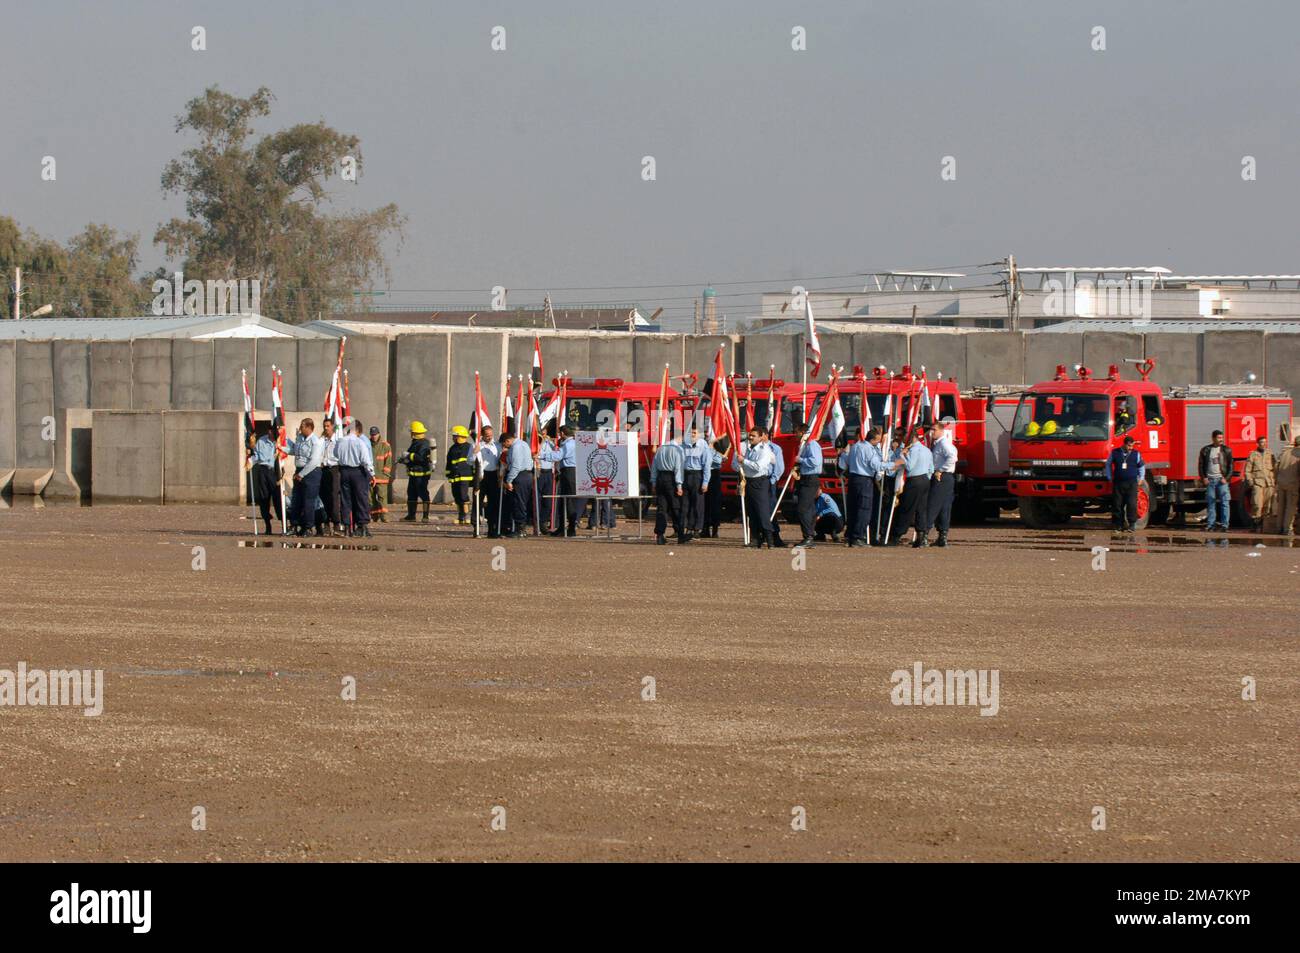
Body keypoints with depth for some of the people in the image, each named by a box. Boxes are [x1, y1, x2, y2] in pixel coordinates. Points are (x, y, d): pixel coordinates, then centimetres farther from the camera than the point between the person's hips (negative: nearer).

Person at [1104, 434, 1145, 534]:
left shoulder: (1136, 454, 5)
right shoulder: (1115, 453, 5)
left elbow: (1141, 466, 18)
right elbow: (1108, 464, 18)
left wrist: (1140, 479, 13)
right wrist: (1110, 478, 15)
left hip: (1132, 483, -1)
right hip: (1118, 483, 1)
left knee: (1132, 504, -7)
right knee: (1118, 505, 2)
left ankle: (1132, 524, -3)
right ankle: (1119, 525, 9)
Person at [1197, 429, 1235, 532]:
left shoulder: (1227, 450, 6)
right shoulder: (1205, 450, 7)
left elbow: (1230, 466, 4)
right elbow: (1200, 465, 10)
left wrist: (1226, 478, -7)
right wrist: (1203, 478, 0)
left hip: (1221, 480, -1)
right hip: (1210, 480, 1)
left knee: (1224, 502, -6)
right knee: (1210, 503, 3)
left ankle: (1224, 524, -4)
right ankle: (1210, 524, 7)